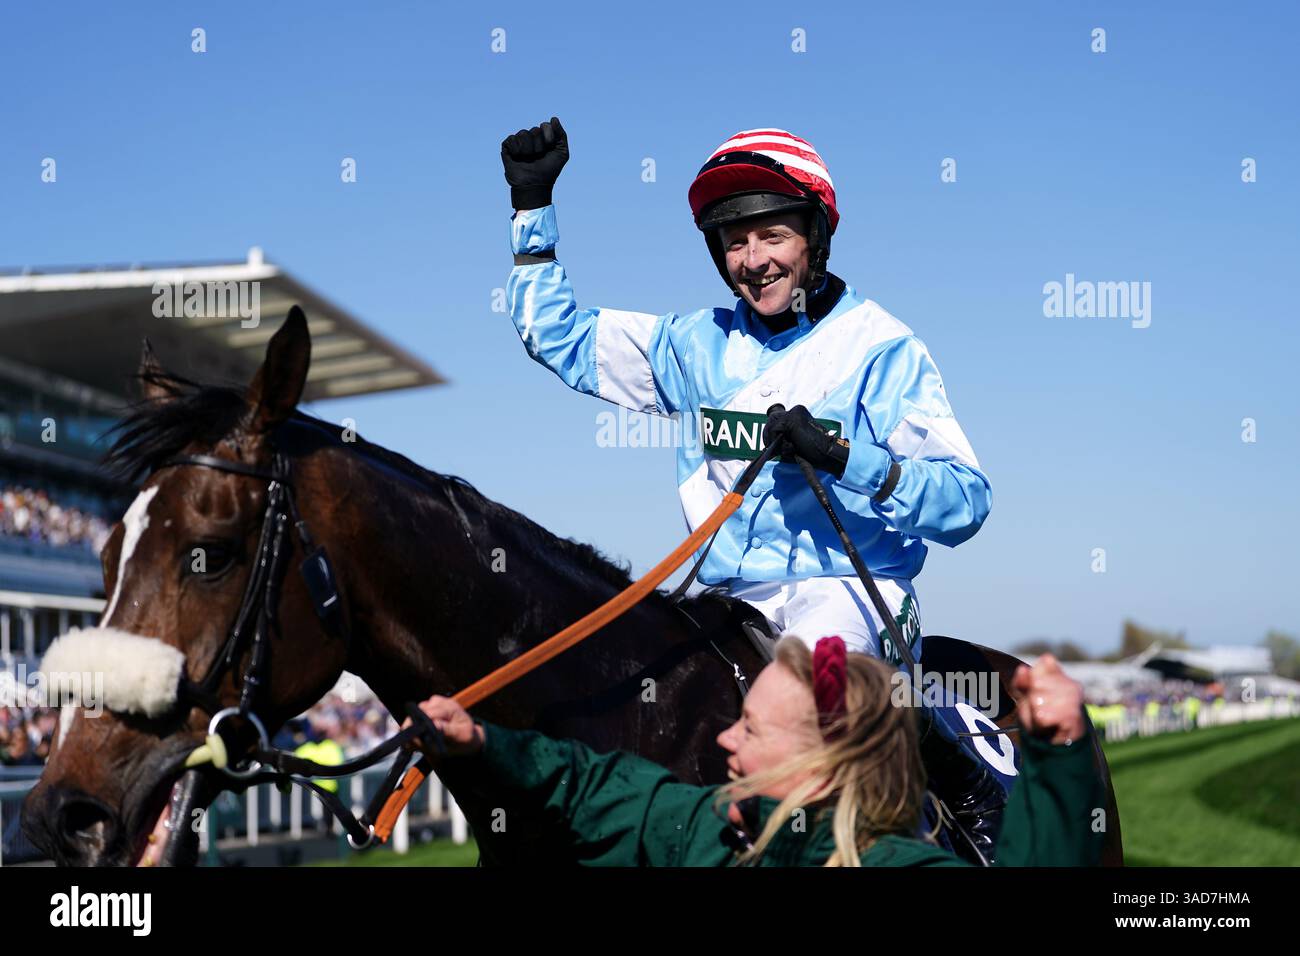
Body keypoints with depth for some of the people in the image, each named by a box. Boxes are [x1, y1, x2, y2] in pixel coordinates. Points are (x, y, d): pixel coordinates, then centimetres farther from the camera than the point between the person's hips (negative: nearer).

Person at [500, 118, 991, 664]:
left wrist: (843, 455, -22)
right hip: (730, 604, 6)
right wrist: (532, 203, 17)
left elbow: (967, 503, -9)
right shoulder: (701, 343, 14)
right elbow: (561, 339, 24)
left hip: (848, 596, -5)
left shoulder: (882, 348, -1)